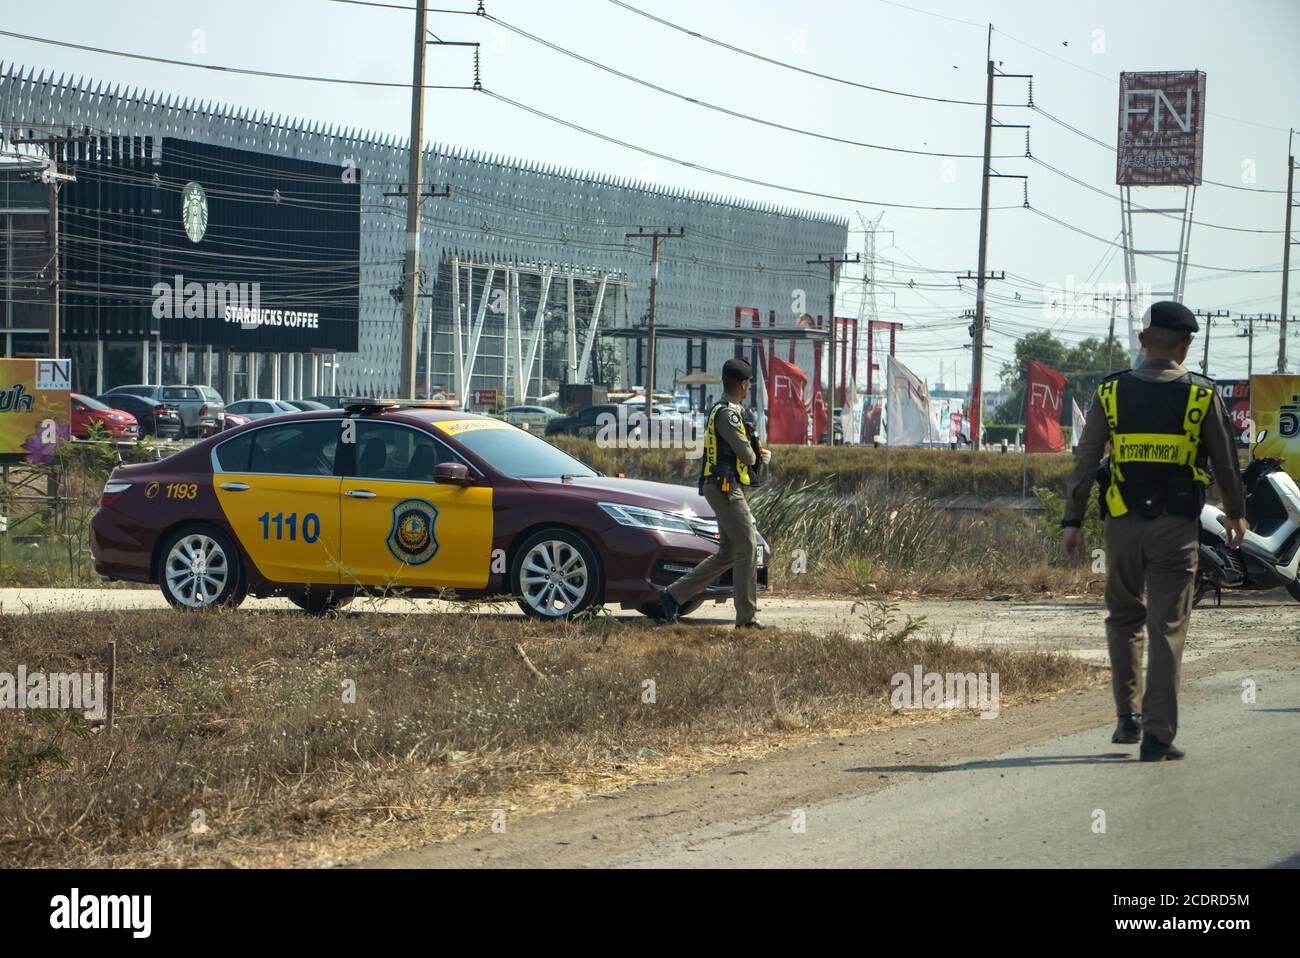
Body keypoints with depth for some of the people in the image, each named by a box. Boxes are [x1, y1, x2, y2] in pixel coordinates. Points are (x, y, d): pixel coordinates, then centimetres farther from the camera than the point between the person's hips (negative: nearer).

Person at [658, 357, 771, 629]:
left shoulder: (734, 411, 20)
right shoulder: (726, 413, -14)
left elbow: (748, 452, 22)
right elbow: (745, 454, -16)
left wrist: (761, 454, 2)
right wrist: (756, 457, 6)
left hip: (727, 491, 11)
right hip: (726, 487, -11)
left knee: (727, 554, 11)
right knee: (747, 549, -9)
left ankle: (673, 595, 12)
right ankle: (746, 617, -9)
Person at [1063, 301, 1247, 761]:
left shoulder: (1110, 393, 1)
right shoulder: (1201, 396, -2)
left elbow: (1084, 461, -1)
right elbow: (1225, 463, 6)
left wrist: (1072, 521, 3)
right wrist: (1235, 514, 21)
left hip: (1123, 523, 2)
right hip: (1177, 527, -1)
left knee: (1123, 616, 20)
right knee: (1167, 629, 0)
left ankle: (1129, 714, 14)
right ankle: (1158, 736, -3)